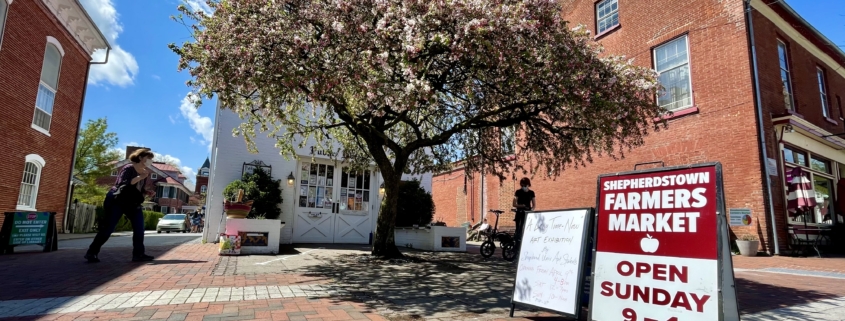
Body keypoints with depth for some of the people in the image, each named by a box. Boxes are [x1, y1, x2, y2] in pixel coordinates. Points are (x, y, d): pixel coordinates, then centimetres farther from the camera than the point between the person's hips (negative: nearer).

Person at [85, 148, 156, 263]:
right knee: (108, 228, -5)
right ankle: (92, 253, 9)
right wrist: (140, 177, -30)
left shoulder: (144, 172, 9)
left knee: (139, 227, -3)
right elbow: (122, 184, -27)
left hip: (132, 203, 7)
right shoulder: (128, 168, -13)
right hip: (117, 201, -7)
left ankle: (138, 254, 1)